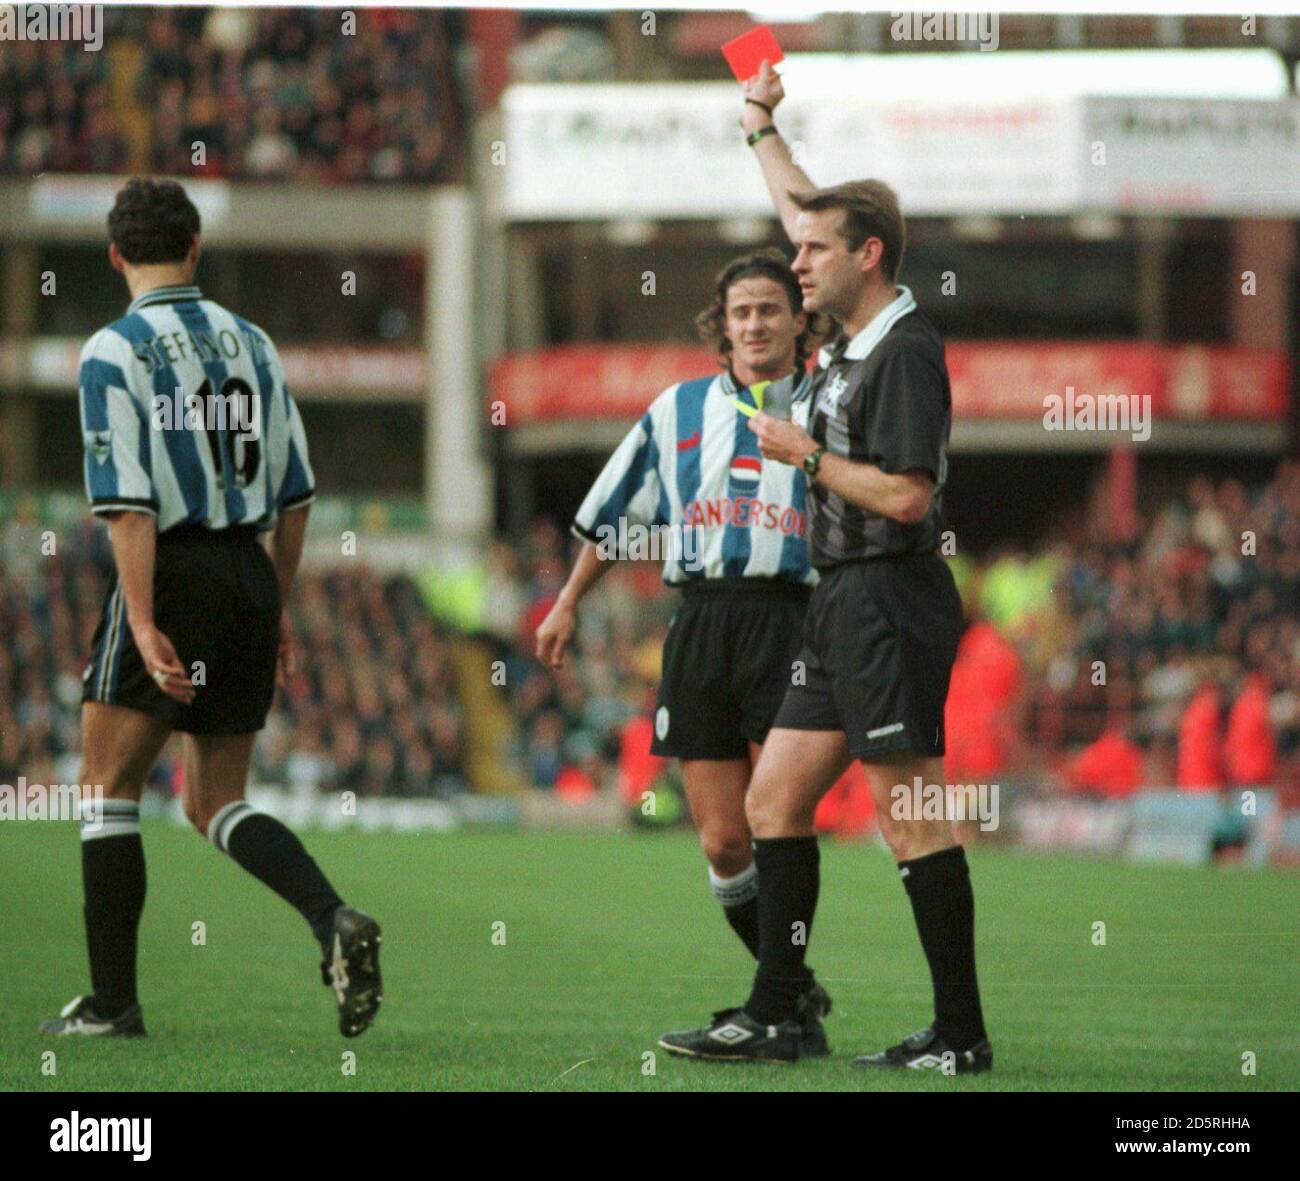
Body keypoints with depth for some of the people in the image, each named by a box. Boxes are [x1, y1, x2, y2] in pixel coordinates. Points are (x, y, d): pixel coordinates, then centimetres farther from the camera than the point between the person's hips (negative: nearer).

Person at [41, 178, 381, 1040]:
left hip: (175, 574, -6)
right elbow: (296, 494, 12)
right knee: (217, 803, 13)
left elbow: (128, 504, -16)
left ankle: (112, 1001, 6)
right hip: (251, 575, 6)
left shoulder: (115, 352, -7)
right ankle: (335, 921, -10)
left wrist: (144, 624, -18)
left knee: (109, 788, 6)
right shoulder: (252, 345, 11)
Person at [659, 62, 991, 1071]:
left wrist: (805, 455, -11)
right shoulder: (853, 337, 12)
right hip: (844, 607, 10)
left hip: (890, 601, -10)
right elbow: (809, 210, 30)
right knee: (773, 800, 10)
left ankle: (961, 1034, -5)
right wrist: (763, 128, 35)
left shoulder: (905, 350, -14)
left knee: (913, 825, -8)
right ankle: (774, 1018, 13)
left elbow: (906, 494, -21)